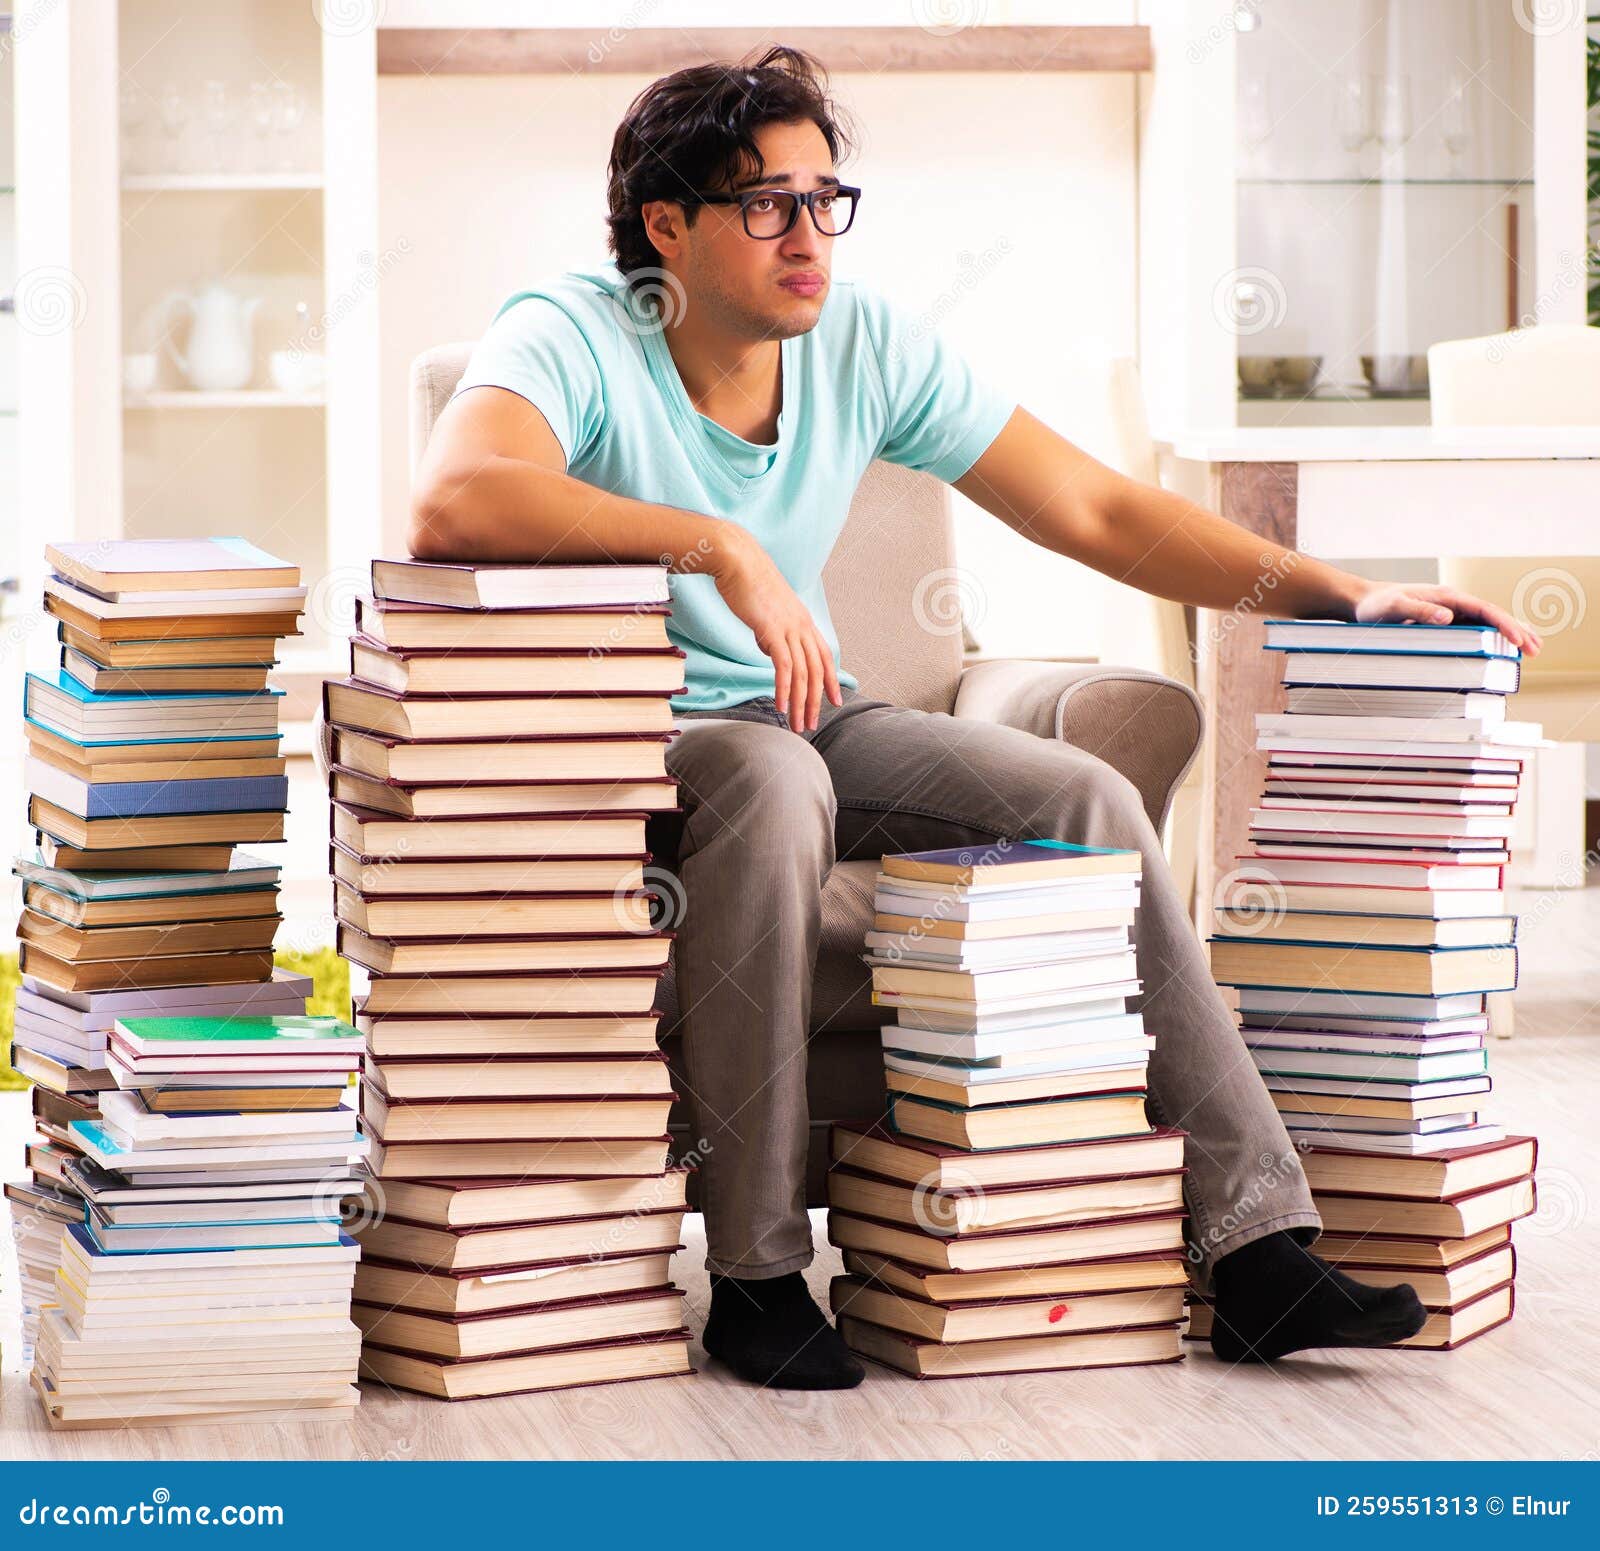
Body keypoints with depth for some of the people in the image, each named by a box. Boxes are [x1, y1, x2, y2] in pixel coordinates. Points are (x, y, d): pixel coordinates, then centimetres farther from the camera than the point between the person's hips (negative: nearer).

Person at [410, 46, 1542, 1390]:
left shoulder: (868, 345, -2)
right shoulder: (573, 337, -17)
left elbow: (1100, 514, 0)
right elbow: (452, 501, -39)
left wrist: (1343, 594, -9)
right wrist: (721, 546, -42)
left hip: (805, 718, 6)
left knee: (1090, 800, -15)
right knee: (773, 780, -38)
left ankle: (1258, 1249, -14)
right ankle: (755, 1279, -32)